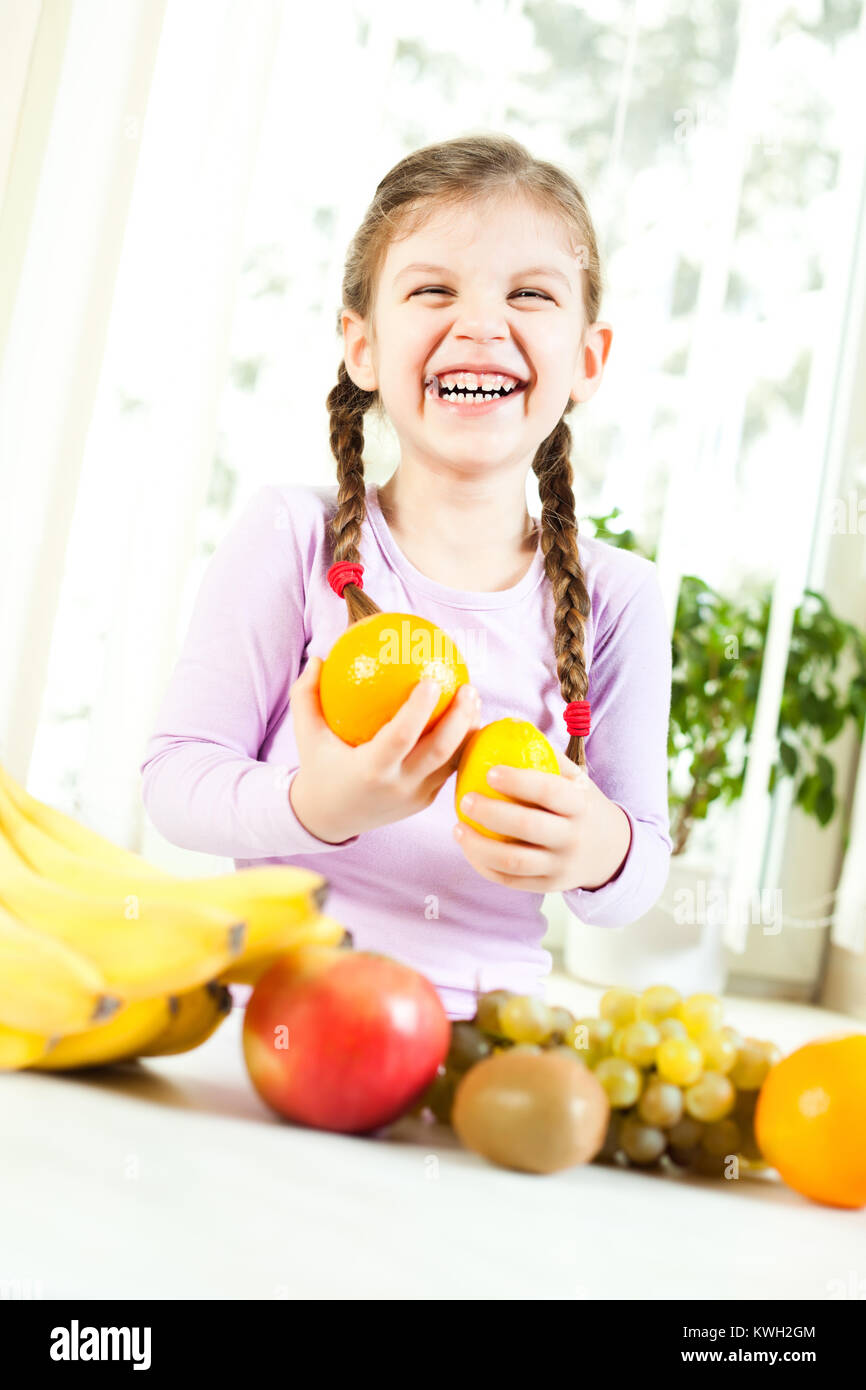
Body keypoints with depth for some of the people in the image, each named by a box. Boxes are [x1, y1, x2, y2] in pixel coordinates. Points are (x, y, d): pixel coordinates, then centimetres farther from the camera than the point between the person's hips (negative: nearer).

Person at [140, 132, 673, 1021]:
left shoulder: (617, 597, 3)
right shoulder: (292, 538, -3)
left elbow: (643, 871, 7)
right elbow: (177, 777, -4)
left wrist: (600, 853, -17)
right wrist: (313, 808, -24)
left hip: (484, 1020, 3)